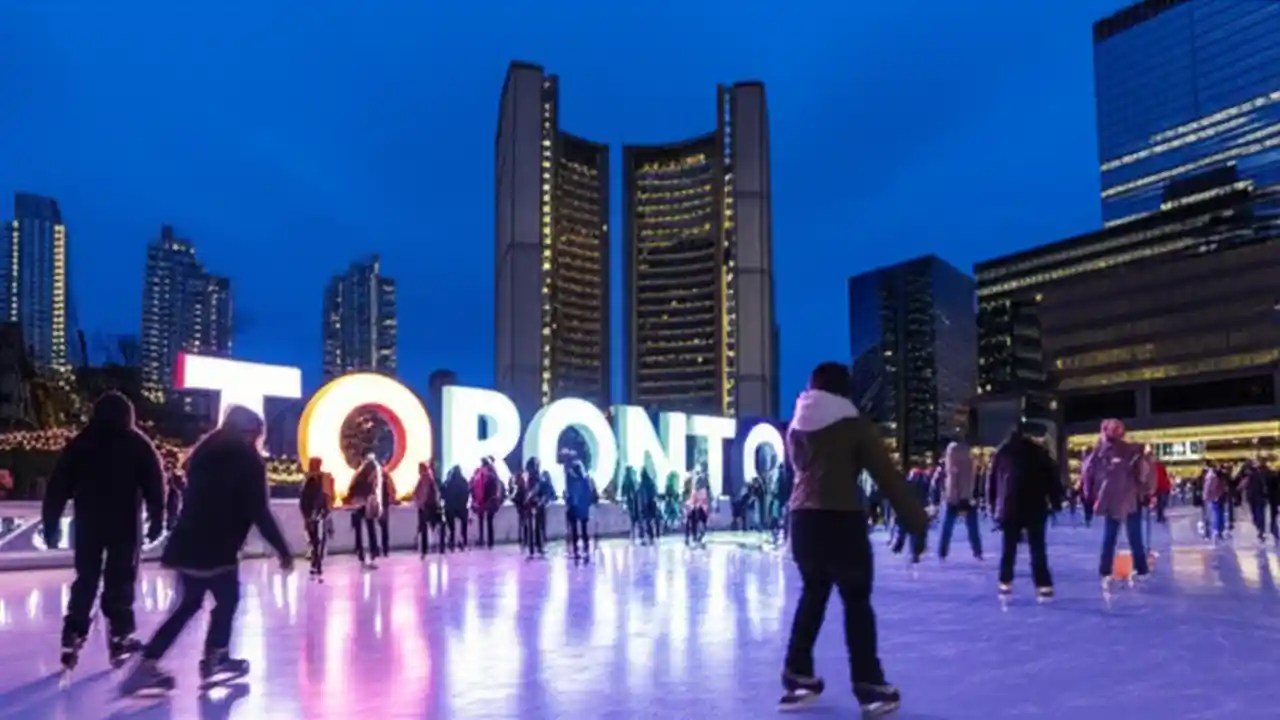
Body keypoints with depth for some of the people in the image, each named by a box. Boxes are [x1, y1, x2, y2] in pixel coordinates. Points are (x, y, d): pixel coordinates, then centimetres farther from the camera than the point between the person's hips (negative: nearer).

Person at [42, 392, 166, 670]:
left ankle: (73, 636, 8)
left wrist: (51, 524, 8)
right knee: (120, 580, 3)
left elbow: (59, 485, 4)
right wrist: (157, 520, -1)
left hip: (88, 521, 2)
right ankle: (120, 637, 3)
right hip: (125, 522, -2)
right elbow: (155, 484, -5)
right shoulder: (138, 444, 1)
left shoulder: (79, 443, 7)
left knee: (85, 578, 13)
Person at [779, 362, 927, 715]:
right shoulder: (855, 425, -5)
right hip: (842, 520, -5)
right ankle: (870, 686, 8)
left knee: (813, 593, 19)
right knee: (857, 600, 5)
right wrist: (917, 519, 0)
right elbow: (888, 476, -5)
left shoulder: (796, 427, 11)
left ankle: (798, 676, 24)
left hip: (802, 520, 6)